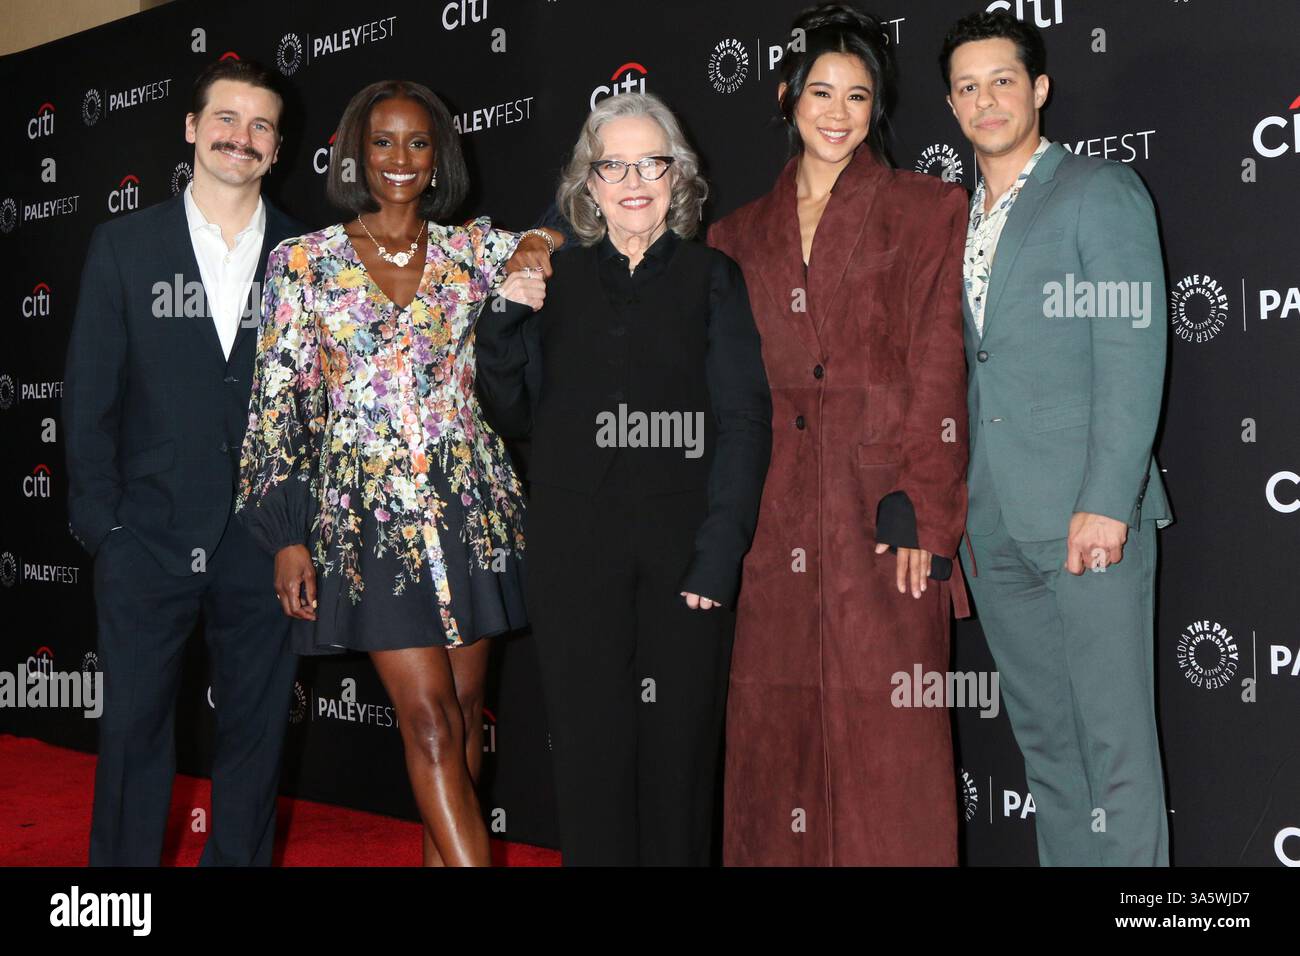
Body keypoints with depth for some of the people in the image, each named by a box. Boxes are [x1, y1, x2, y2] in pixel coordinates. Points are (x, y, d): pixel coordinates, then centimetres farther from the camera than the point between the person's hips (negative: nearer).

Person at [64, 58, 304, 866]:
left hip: (263, 542, 0)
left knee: (257, 730, 10)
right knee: (134, 727, 8)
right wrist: (100, 522, -3)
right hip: (150, 536, 0)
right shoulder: (124, 246, 5)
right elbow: (89, 396, 3)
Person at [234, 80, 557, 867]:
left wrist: (538, 279, -12)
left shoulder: (474, 249, 7)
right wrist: (289, 536, -4)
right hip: (369, 514, -2)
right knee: (429, 717, -6)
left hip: (471, 506, 3)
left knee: (464, 710, 9)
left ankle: (443, 855, 25)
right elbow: (276, 402, 1)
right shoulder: (305, 261, 1)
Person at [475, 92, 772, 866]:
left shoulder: (713, 279, 7)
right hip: (575, 552, 1)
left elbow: (744, 420, -1)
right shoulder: (556, 281, 11)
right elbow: (516, 416, 11)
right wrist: (502, 322, -6)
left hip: (683, 548, -1)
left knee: (680, 746, 5)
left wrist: (720, 553, -11)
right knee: (591, 747, 5)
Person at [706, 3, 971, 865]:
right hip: (778, 514, 4)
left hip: (880, 502, -3)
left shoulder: (924, 210, 5)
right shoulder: (745, 233, 15)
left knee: (885, 728, -2)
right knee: (777, 729, 8)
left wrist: (920, 511, -13)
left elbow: (938, 368, -4)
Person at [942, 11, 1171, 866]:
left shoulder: (1101, 192, -2)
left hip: (1087, 514, -6)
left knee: (1115, 739, -3)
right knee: (1043, 737, 13)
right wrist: (956, 507, 9)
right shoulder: (957, 218, 17)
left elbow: (1133, 354, -10)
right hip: (995, 528, 6)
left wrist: (1107, 502, -18)